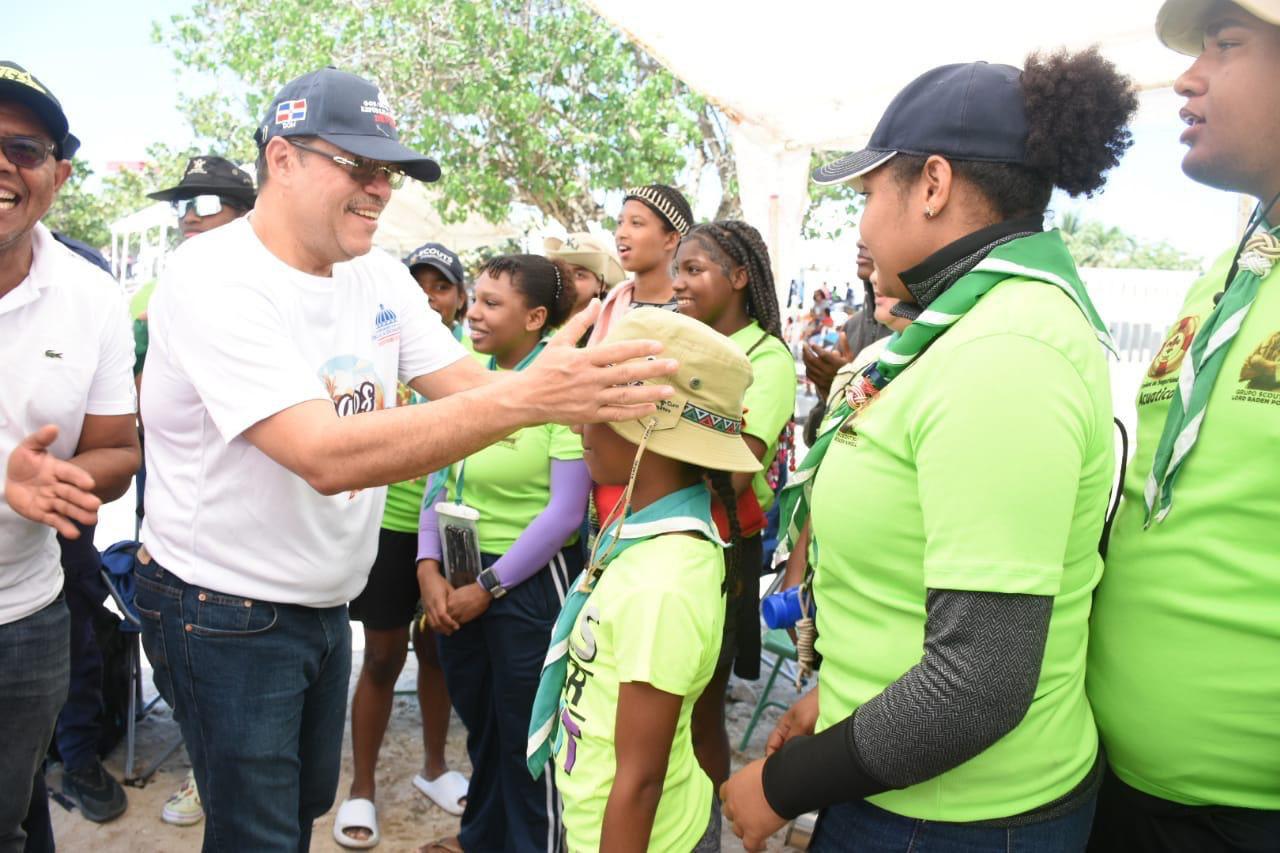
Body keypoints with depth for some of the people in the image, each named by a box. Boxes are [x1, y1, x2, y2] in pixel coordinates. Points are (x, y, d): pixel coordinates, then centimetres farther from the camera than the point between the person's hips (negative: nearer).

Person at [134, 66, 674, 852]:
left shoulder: (379, 276, -1)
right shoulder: (216, 280, -24)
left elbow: (474, 389, -7)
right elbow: (327, 456, -35)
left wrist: (587, 379, -26)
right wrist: (525, 398, -43)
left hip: (326, 603, 7)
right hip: (225, 616, -7)